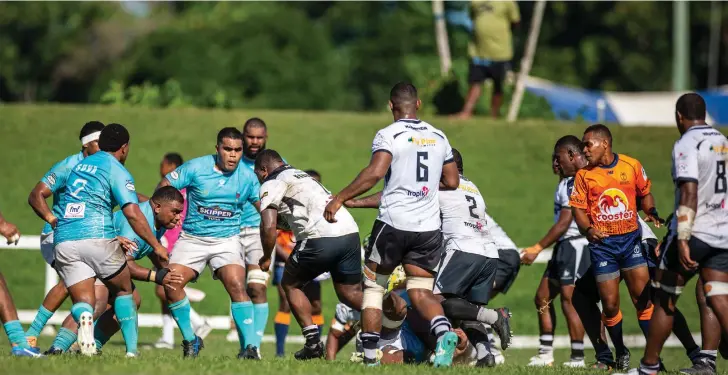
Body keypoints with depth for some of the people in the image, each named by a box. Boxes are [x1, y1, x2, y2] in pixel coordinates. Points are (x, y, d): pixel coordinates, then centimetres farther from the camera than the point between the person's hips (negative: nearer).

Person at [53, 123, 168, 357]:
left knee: (83, 300, 3)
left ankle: (83, 317, -34)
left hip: (63, 240, 4)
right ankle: (131, 350, 12)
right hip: (98, 238, -4)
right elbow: (132, 213, -10)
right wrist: (156, 245, -1)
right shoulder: (117, 170, 0)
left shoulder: (81, 164, 22)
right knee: (123, 291, 18)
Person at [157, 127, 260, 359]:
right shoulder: (195, 168, -9)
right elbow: (164, 186, -1)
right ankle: (190, 340, 6)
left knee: (236, 286, -23)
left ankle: (250, 346, -21)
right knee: (171, 284, -16)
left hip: (227, 240, 0)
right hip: (192, 238, 0)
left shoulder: (247, 177, -3)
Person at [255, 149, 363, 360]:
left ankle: (313, 342, 7)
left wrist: (266, 258, 8)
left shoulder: (272, 184, 5)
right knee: (351, 293, 16)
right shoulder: (304, 176, 31)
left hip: (321, 237, -7)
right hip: (351, 231, 7)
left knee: (291, 285, 16)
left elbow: (269, 226, -5)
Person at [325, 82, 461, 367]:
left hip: (394, 223, -4)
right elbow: (452, 182, 15)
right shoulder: (438, 137, 10)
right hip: (429, 227, 4)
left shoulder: (389, 136, -7)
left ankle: (370, 356, 10)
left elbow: (375, 172, -21)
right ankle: (444, 332, -22)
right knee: (421, 292, 8)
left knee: (373, 285, 11)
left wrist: (340, 198, -17)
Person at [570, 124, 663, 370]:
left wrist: (651, 212, -5)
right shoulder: (583, 175, -1)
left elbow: (644, 193, 14)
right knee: (610, 305, 0)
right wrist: (588, 229, -18)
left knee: (643, 299, -6)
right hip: (602, 243, 0)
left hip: (631, 239, 0)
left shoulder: (632, 166, -1)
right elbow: (578, 209, 1)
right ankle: (621, 354, 19)